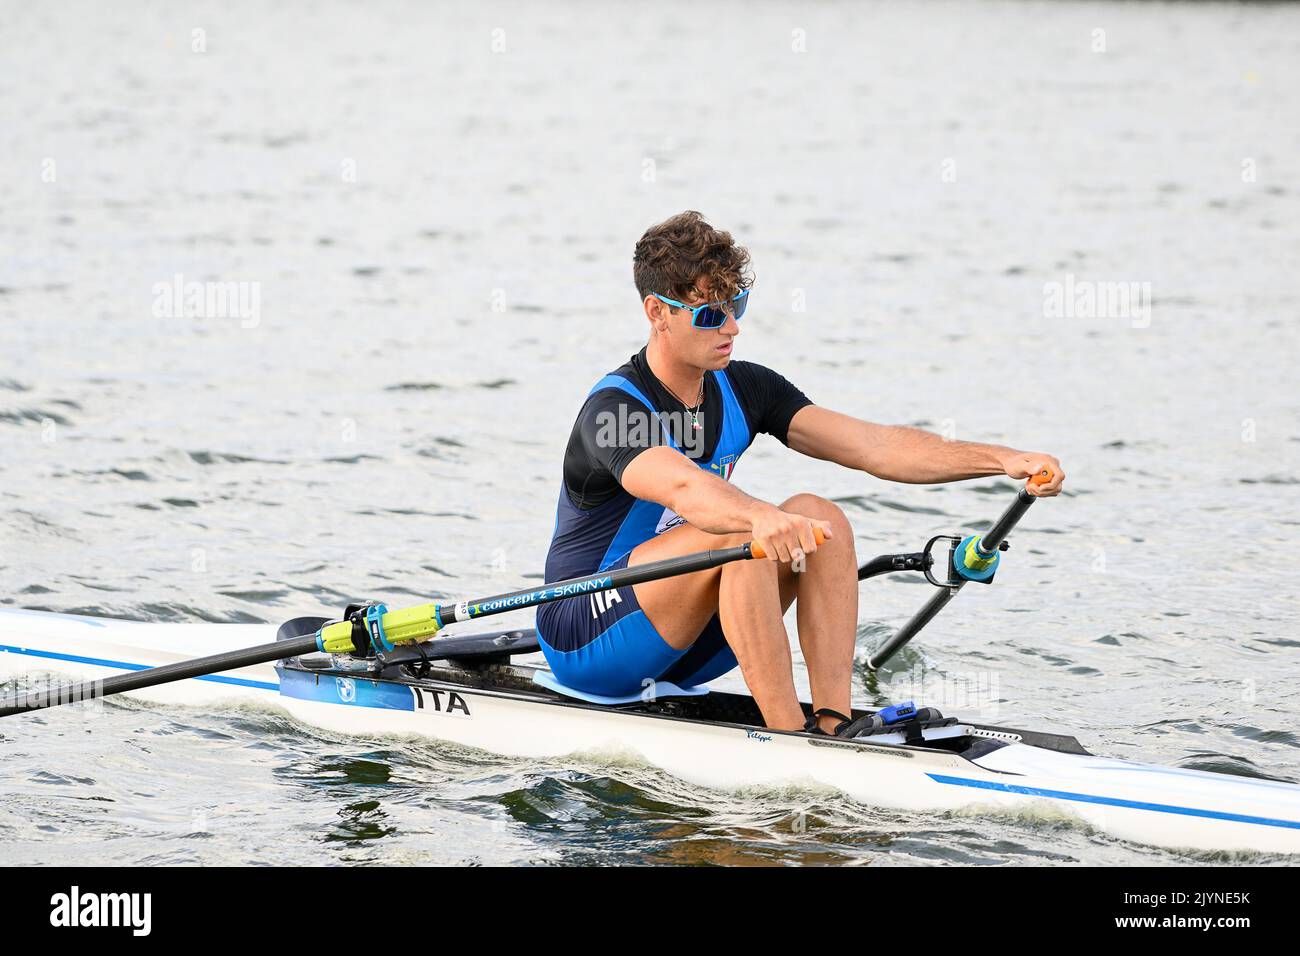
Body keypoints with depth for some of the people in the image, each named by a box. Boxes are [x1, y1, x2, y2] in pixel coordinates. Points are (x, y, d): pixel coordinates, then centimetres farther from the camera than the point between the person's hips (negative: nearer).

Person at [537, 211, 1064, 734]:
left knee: (817, 516, -13)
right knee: (742, 533, -30)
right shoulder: (613, 410, -21)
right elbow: (681, 486, -43)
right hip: (583, 642, -7)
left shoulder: (743, 390, 2)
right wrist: (763, 516, -64)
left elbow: (872, 445, -5)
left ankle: (832, 723, -21)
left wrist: (1002, 460, -16)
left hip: (678, 652, 7)